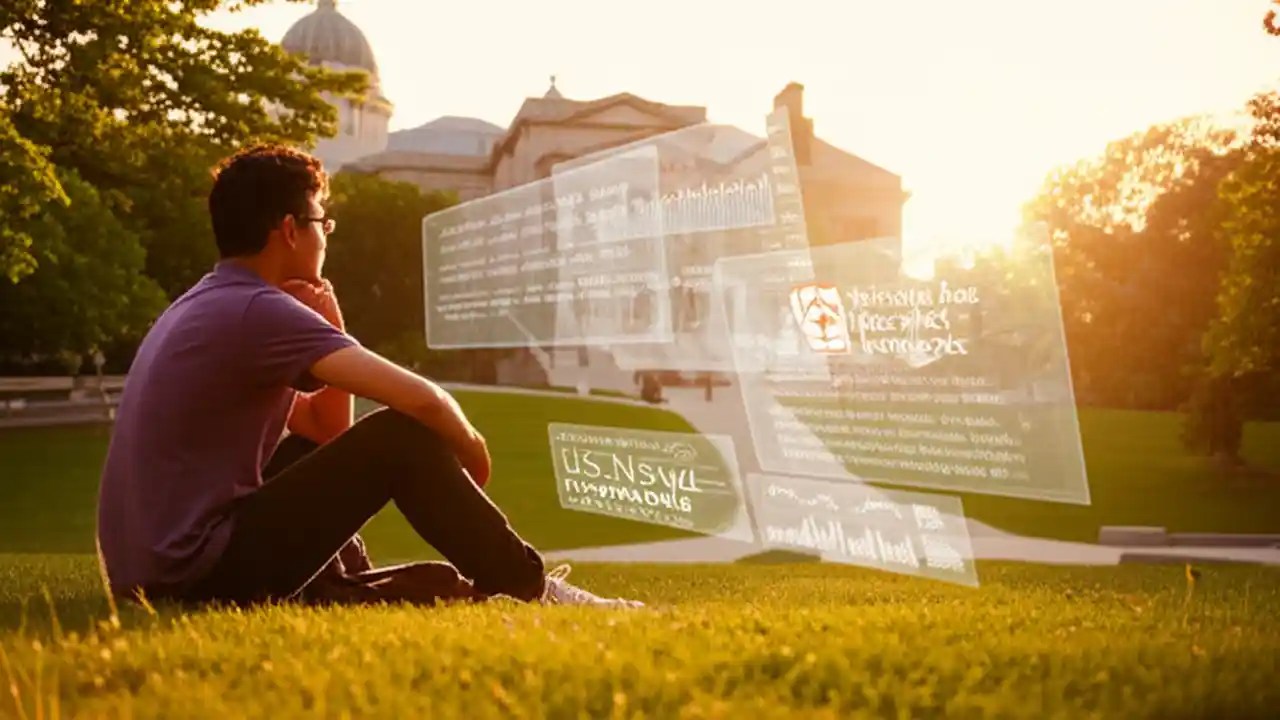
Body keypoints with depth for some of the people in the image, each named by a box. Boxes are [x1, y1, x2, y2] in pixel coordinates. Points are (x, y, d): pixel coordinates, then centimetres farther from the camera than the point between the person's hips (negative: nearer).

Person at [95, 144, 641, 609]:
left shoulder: (211, 308, 15)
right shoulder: (257, 309, -14)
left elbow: (328, 428, 20)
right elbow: (421, 399, -22)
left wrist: (325, 336, 5)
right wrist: (470, 448, -1)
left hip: (157, 571, 10)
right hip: (199, 572, -10)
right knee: (401, 439, -11)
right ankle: (533, 591, 3)